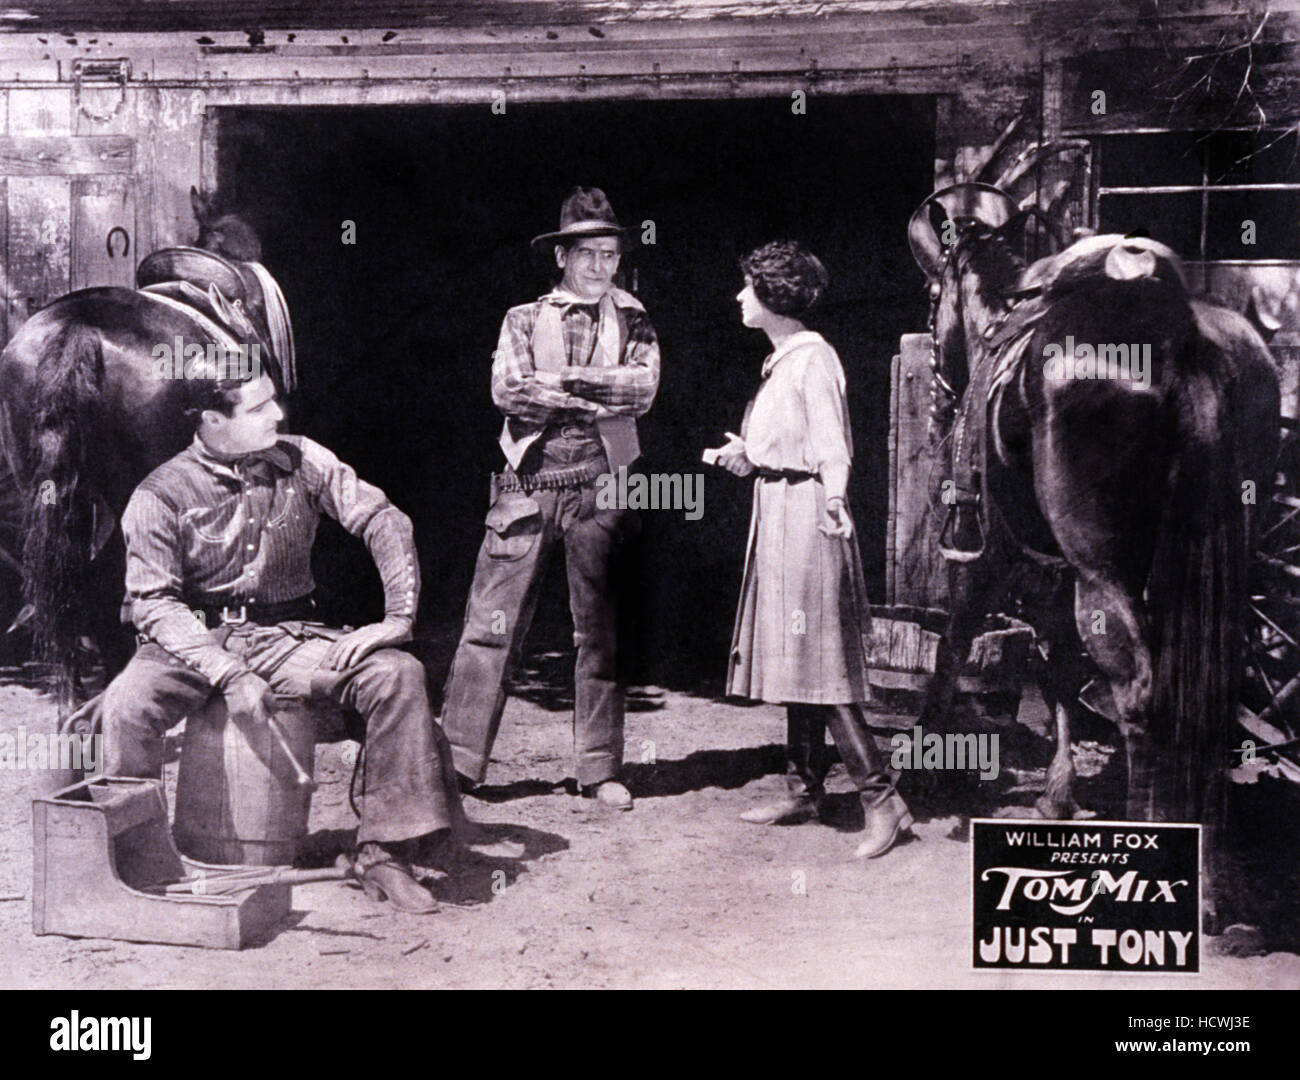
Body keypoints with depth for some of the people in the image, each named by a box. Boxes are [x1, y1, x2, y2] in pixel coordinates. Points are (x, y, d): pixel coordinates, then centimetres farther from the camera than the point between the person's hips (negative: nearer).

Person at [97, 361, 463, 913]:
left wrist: (398, 617, -14)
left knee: (398, 674, -21)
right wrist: (230, 674, -25)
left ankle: (384, 853, -14)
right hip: (195, 639, -2)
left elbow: (384, 520, -1)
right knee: (128, 702, -33)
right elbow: (153, 602, -12)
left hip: (288, 634, 2)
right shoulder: (160, 495, -8)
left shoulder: (299, 461, 0)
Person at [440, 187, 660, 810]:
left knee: (599, 629, 5)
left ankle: (599, 768, 13)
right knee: (491, 623, -2)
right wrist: (597, 397, -11)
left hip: (598, 485, 1)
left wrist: (560, 378, -9)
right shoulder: (524, 319, 11)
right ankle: (459, 759, 5)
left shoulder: (632, 321, 12)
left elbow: (642, 387, -6)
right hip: (527, 484, 0)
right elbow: (505, 389, -6)